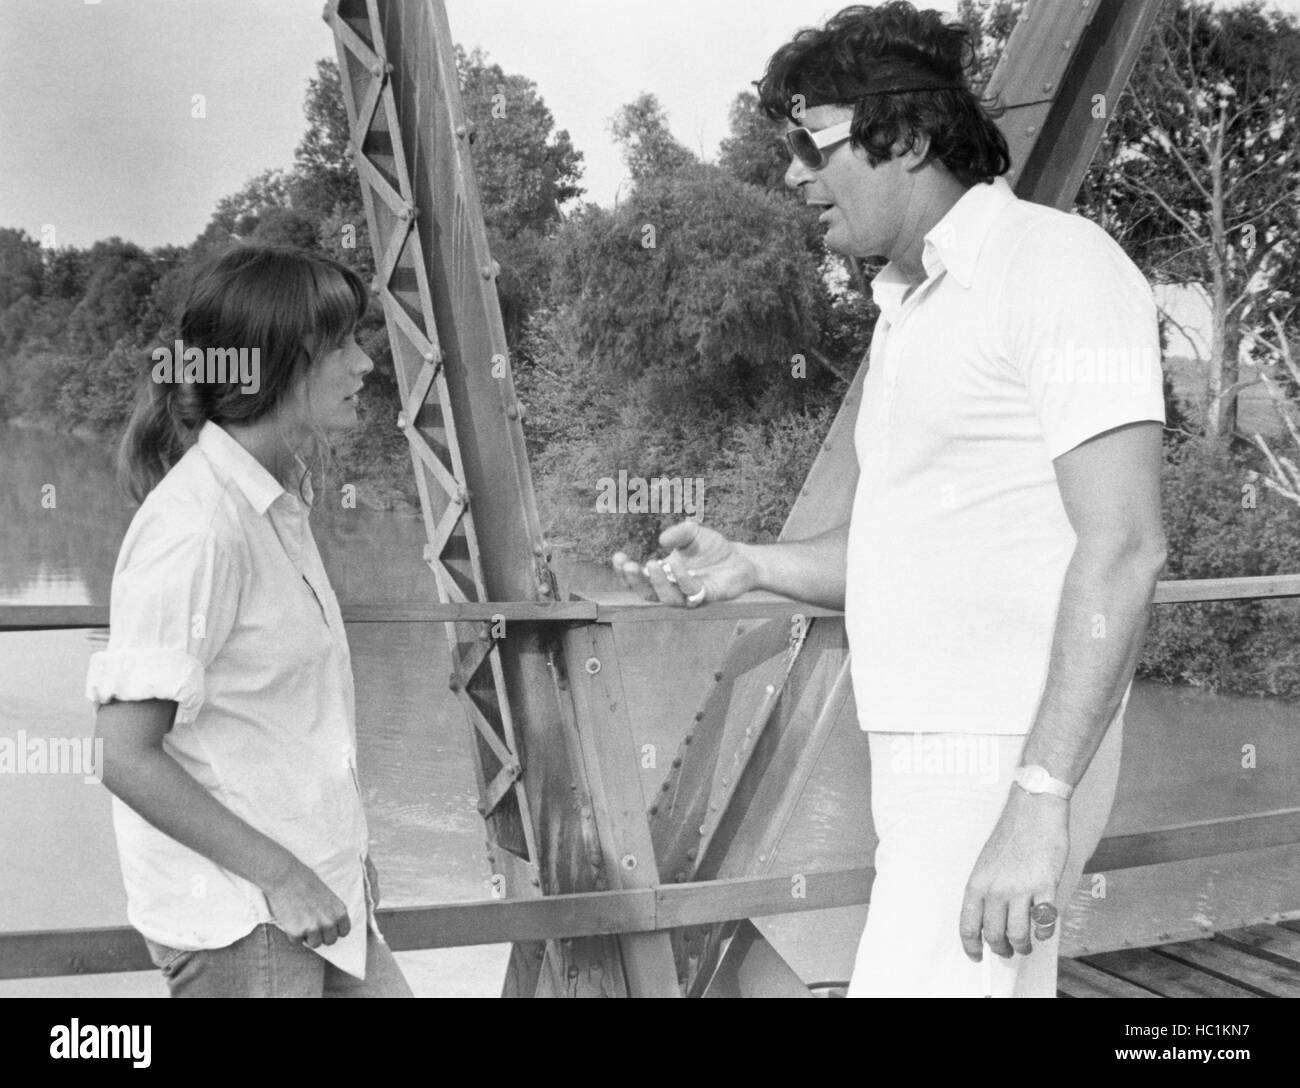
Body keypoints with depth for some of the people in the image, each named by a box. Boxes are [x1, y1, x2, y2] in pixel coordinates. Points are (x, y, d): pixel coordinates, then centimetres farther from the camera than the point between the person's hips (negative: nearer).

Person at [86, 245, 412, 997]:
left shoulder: (280, 501, 6)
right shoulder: (197, 525, -21)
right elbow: (126, 757, -21)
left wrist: (345, 847, 10)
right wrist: (279, 875, -20)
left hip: (316, 894, 8)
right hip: (242, 919, -8)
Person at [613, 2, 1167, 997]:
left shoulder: (1059, 264, -11)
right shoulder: (912, 308, 17)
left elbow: (1123, 548, -19)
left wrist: (1039, 799, -25)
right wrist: (748, 566, 5)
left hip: (1001, 764, -9)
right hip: (928, 759, 9)